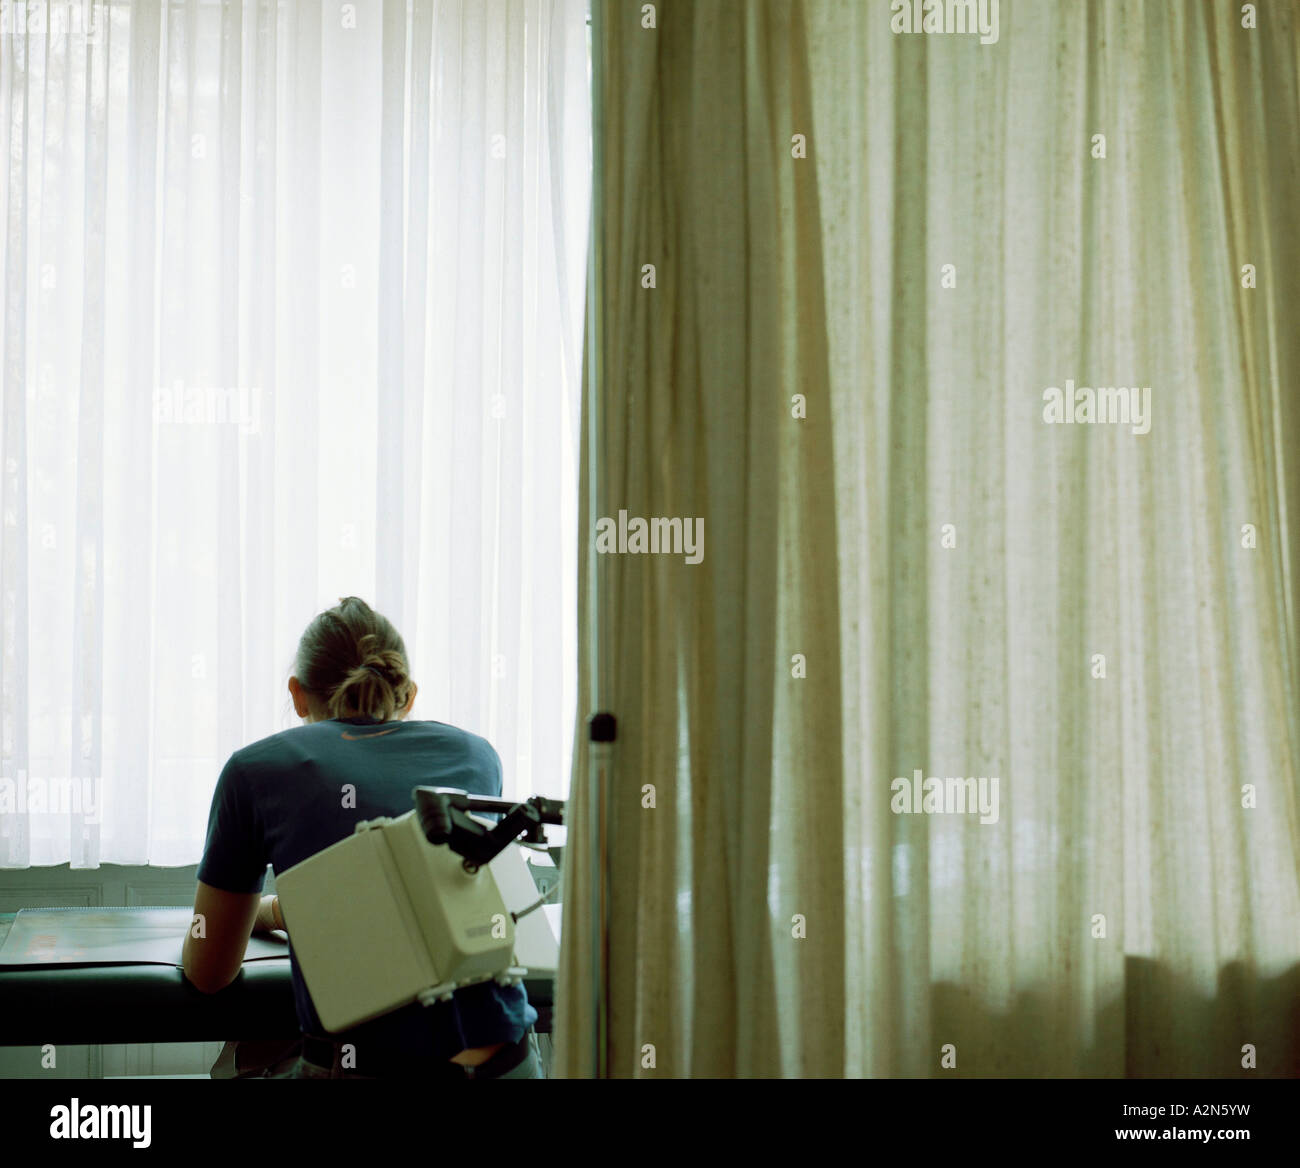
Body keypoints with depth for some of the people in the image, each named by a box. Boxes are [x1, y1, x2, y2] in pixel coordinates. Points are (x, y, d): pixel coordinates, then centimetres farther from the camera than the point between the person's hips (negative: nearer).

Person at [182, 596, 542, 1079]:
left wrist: (247, 910, 35)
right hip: (507, 1065, 3)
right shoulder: (475, 755, 13)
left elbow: (208, 973, 13)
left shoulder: (256, 770, 5)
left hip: (363, 1067, -3)